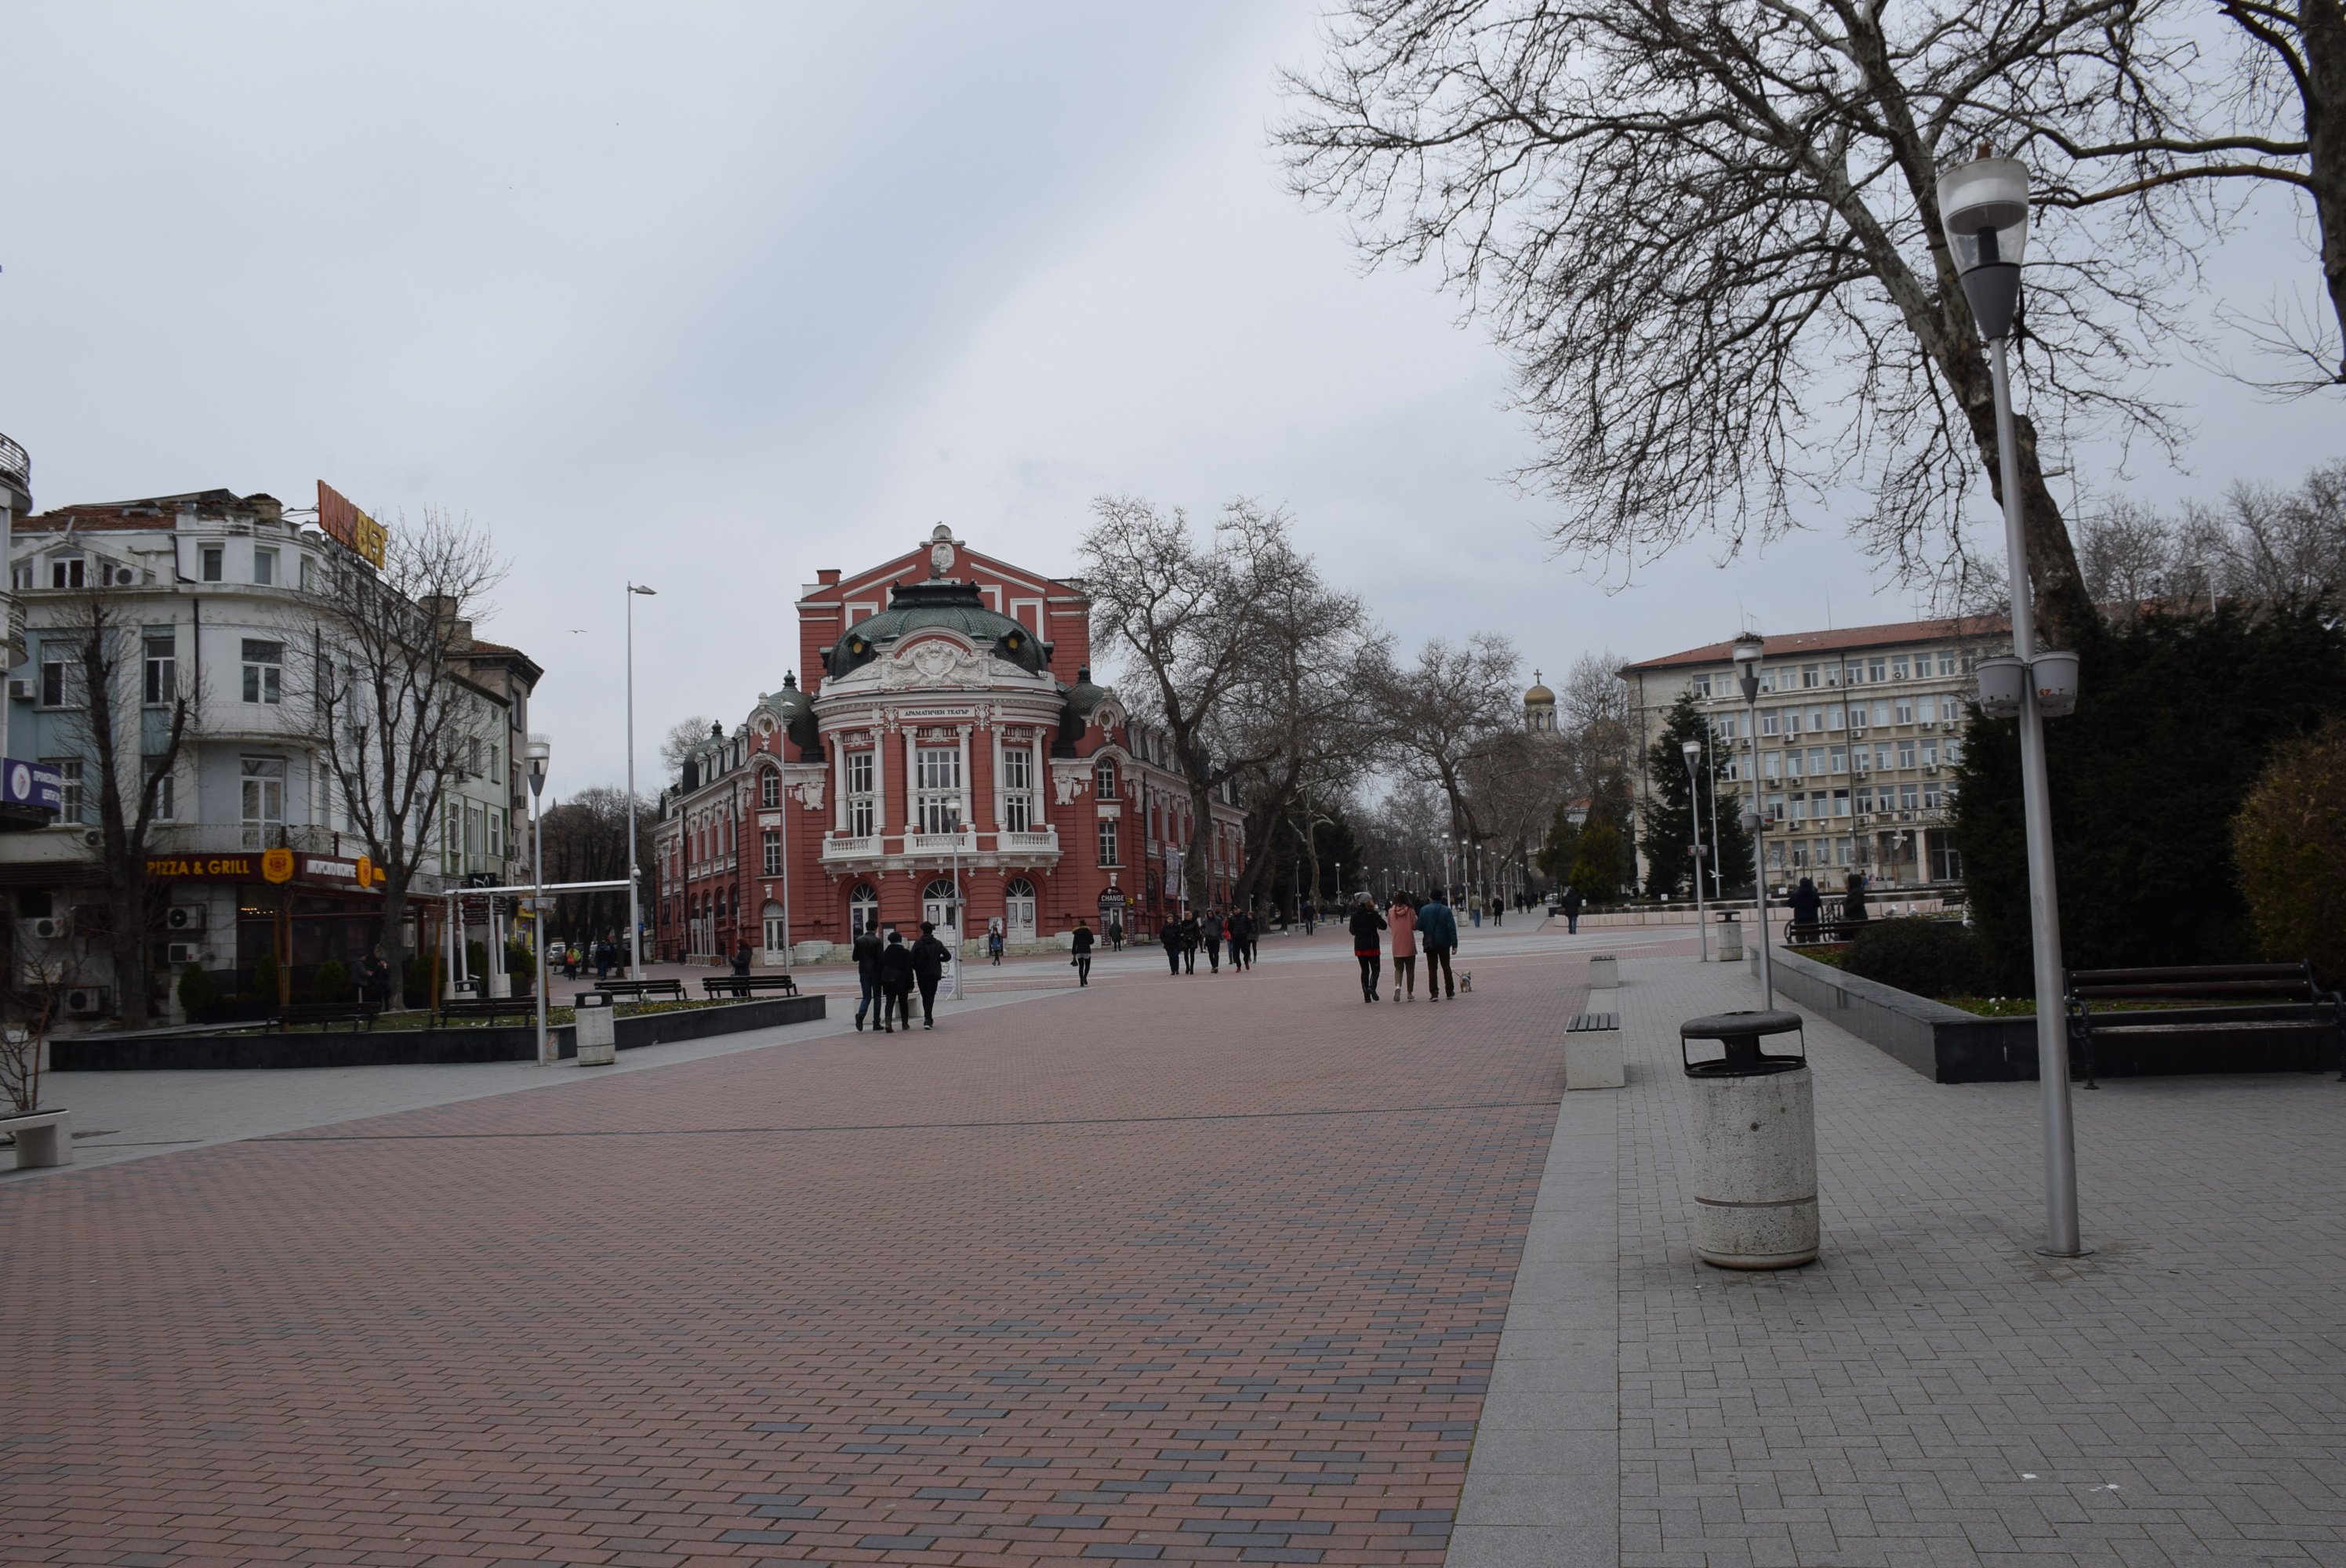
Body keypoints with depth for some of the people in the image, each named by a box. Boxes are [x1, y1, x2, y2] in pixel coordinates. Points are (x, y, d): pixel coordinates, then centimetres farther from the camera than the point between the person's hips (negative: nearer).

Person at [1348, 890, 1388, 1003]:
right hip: (1372, 945, -4)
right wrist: (1378, 916, 1)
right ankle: (1372, 986, -21)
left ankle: (1367, 996, 6)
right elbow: (1383, 926, -13)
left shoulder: (1355, 914, 4)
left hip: (1359, 946, 4)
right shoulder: (1372, 914, -12)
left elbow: (1352, 931, 9)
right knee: (1375, 968, 6)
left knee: (1364, 970, 10)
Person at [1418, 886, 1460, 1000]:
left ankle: (1434, 993, -5)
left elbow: (1419, 926, -8)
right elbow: (1452, 928, -11)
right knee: (1446, 967, 14)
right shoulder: (1446, 910, -7)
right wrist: (1454, 944, -9)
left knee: (1432, 969, 3)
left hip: (1430, 943, -1)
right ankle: (1450, 991, 21)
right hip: (1444, 943, 1)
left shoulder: (1424, 909, -7)